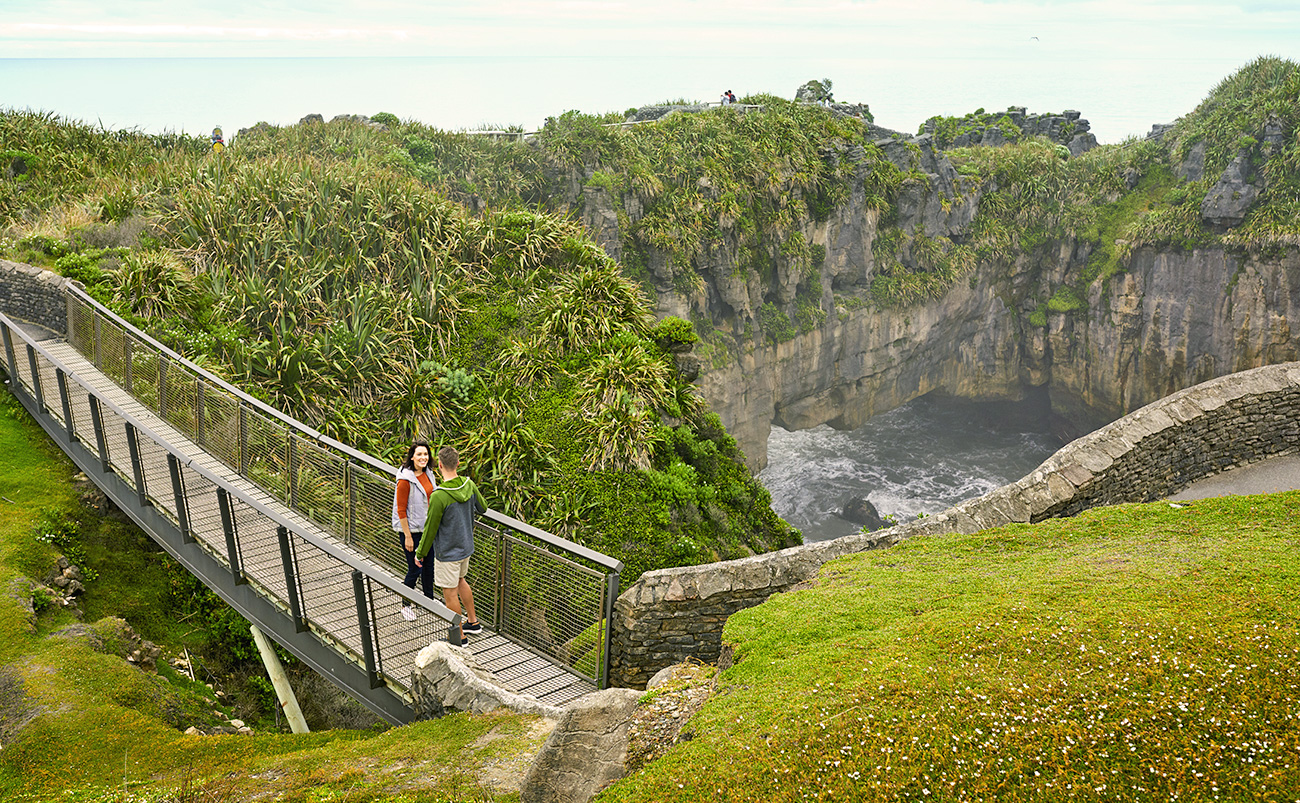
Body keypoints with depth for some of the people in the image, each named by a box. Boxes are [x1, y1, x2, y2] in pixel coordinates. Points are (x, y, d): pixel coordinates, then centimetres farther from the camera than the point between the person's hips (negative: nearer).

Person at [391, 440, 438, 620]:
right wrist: (407, 537, -17)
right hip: (411, 529, -7)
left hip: (427, 527, 7)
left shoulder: (428, 474, 2)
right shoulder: (405, 479, -21)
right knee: (415, 569, 2)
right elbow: (401, 510, -18)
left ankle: (429, 599, 36)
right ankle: (406, 606, 21)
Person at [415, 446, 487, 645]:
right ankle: (473, 622, 40)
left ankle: (460, 637, 20)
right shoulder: (469, 485, -9)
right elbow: (482, 508, 10)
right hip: (466, 546, 7)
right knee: (460, 581, 27)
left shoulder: (439, 497, -28)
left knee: (450, 593, 8)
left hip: (447, 552, -7)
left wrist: (420, 553, -3)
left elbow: (430, 529, -18)